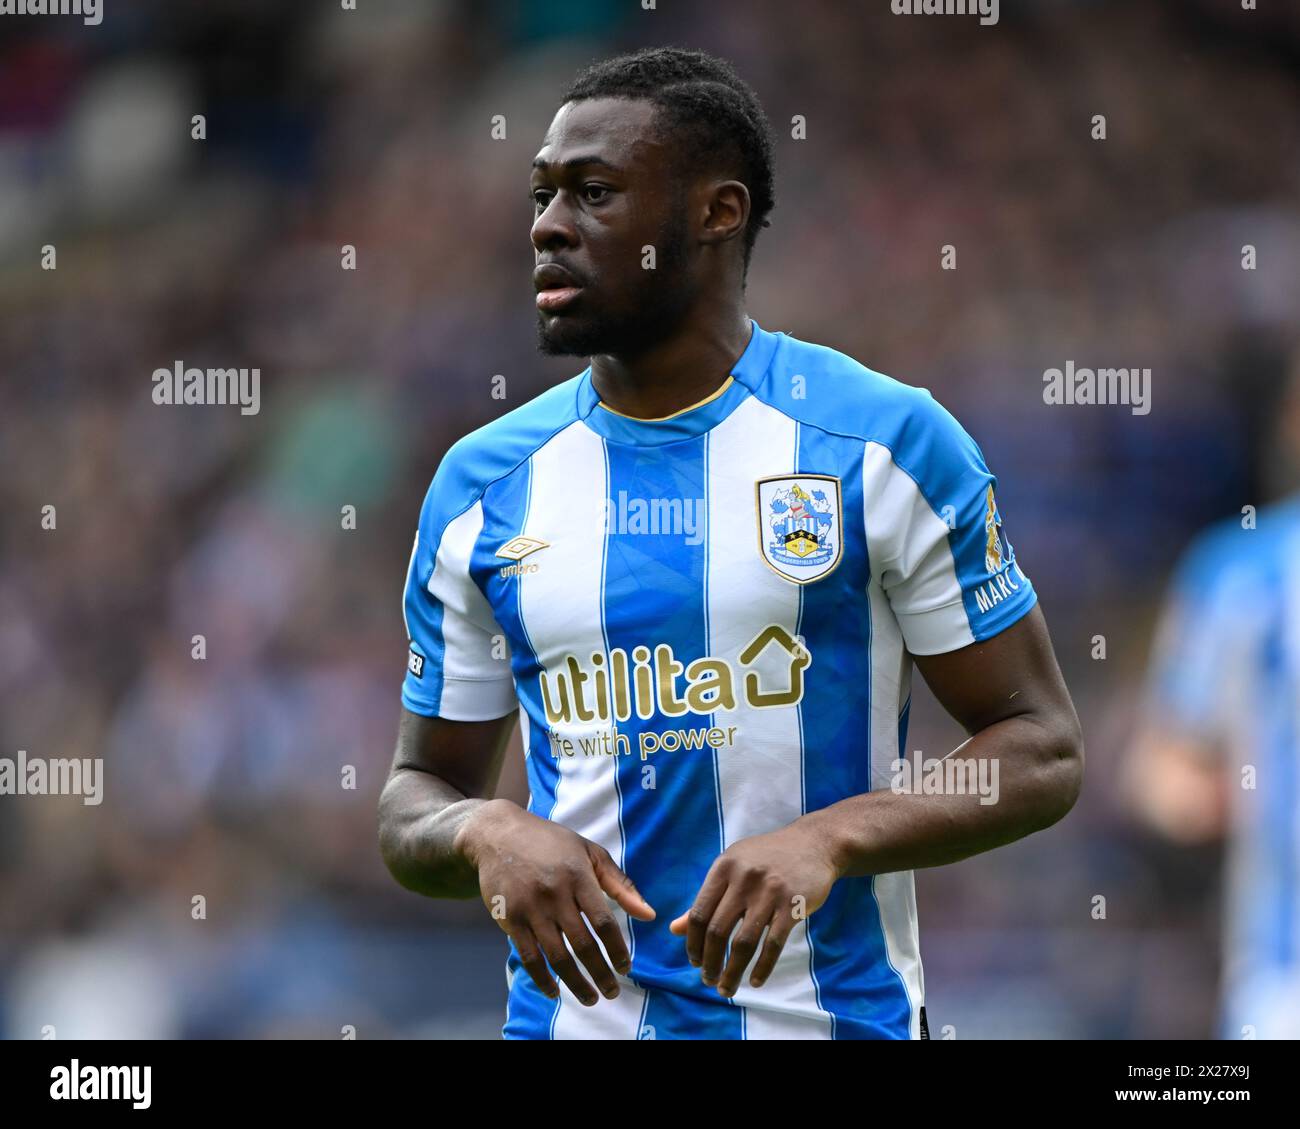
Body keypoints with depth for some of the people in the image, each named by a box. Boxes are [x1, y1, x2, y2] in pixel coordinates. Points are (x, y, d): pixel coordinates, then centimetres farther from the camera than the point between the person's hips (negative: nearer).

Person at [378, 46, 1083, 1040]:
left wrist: (830, 839, -21)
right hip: (573, 1012, 3)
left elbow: (1043, 751, -6)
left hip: (841, 1012, -3)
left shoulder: (889, 444, -6)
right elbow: (417, 797, 9)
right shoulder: (483, 483, 4)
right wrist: (486, 836, -14)